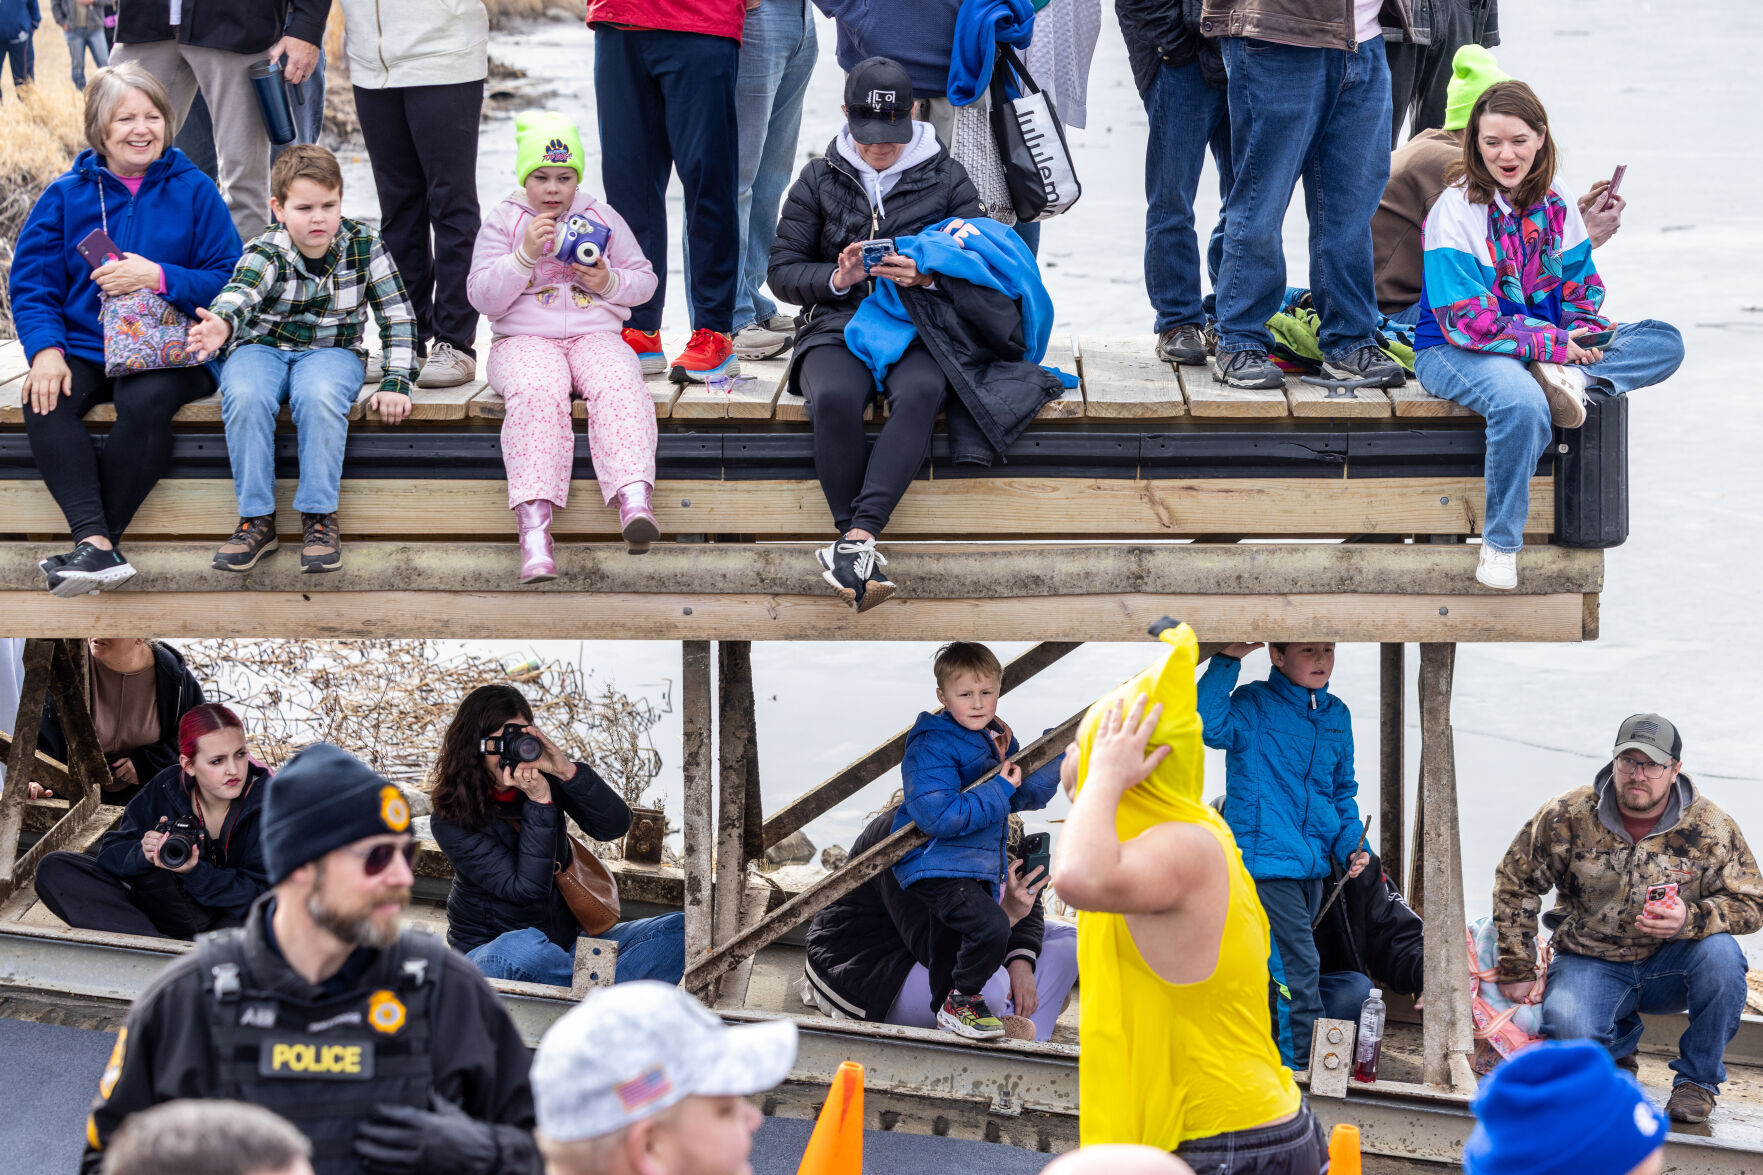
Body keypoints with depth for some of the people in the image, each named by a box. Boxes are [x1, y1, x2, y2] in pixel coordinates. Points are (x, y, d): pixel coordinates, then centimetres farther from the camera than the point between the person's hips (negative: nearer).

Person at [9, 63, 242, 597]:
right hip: (84, 347, 2)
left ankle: (95, 540, -26)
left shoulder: (193, 192, 5)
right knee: (43, 401, -30)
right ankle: (98, 546, -40)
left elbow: (228, 281, 0)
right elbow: (31, 286, 6)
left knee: (145, 403, -35)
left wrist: (159, 278, -17)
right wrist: (45, 350, -12)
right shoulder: (65, 196, 9)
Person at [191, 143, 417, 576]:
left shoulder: (364, 245, -5)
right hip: (262, 348, 0)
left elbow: (398, 316, -2)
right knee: (245, 398, -33)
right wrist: (221, 325, -58)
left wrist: (395, 384, -11)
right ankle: (256, 519, -22)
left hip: (331, 351, 0)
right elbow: (240, 292, -34)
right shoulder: (266, 252, -12)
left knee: (318, 396, -35)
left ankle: (319, 518, -25)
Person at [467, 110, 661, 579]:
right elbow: (483, 297, 2)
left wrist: (610, 283, -3)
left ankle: (634, 501, -55)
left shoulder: (602, 218, 16)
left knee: (619, 386, -34)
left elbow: (645, 279, 19)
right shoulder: (502, 222, 10)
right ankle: (534, 527, -50)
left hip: (596, 335, 2)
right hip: (524, 341, -2)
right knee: (536, 393, -37)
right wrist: (525, 254, -11)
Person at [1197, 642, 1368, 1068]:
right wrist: (1227, 660, -28)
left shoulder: (1337, 715, 14)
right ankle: (1304, 1070, -7)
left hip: (1313, 867, 7)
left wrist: (1352, 843, 8)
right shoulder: (1253, 705, -7)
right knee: (1300, 970, -13)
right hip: (1265, 863, -7)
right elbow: (1208, 726, -28)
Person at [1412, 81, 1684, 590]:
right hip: (1453, 351, -6)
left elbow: (1581, 284, 11)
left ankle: (1569, 377, -31)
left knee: (1664, 342, -8)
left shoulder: (1555, 204, 5)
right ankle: (1500, 544, -26)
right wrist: (1552, 343, -23)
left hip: (1554, 344, 6)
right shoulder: (1455, 211, -13)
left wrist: (1583, 332, -12)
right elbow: (1467, 319, -19)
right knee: (1521, 404, -41)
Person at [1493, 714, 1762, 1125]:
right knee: (1569, 1029, -32)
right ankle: (1619, 1042, 11)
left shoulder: (1711, 828, -9)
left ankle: (1698, 1079, -10)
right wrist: (1516, 971, 0)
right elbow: (1515, 883, 1)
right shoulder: (1567, 816, -9)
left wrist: (1691, 919, -29)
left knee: (1719, 951, -32)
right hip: (1590, 963, 0)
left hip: (1669, 967, 0)